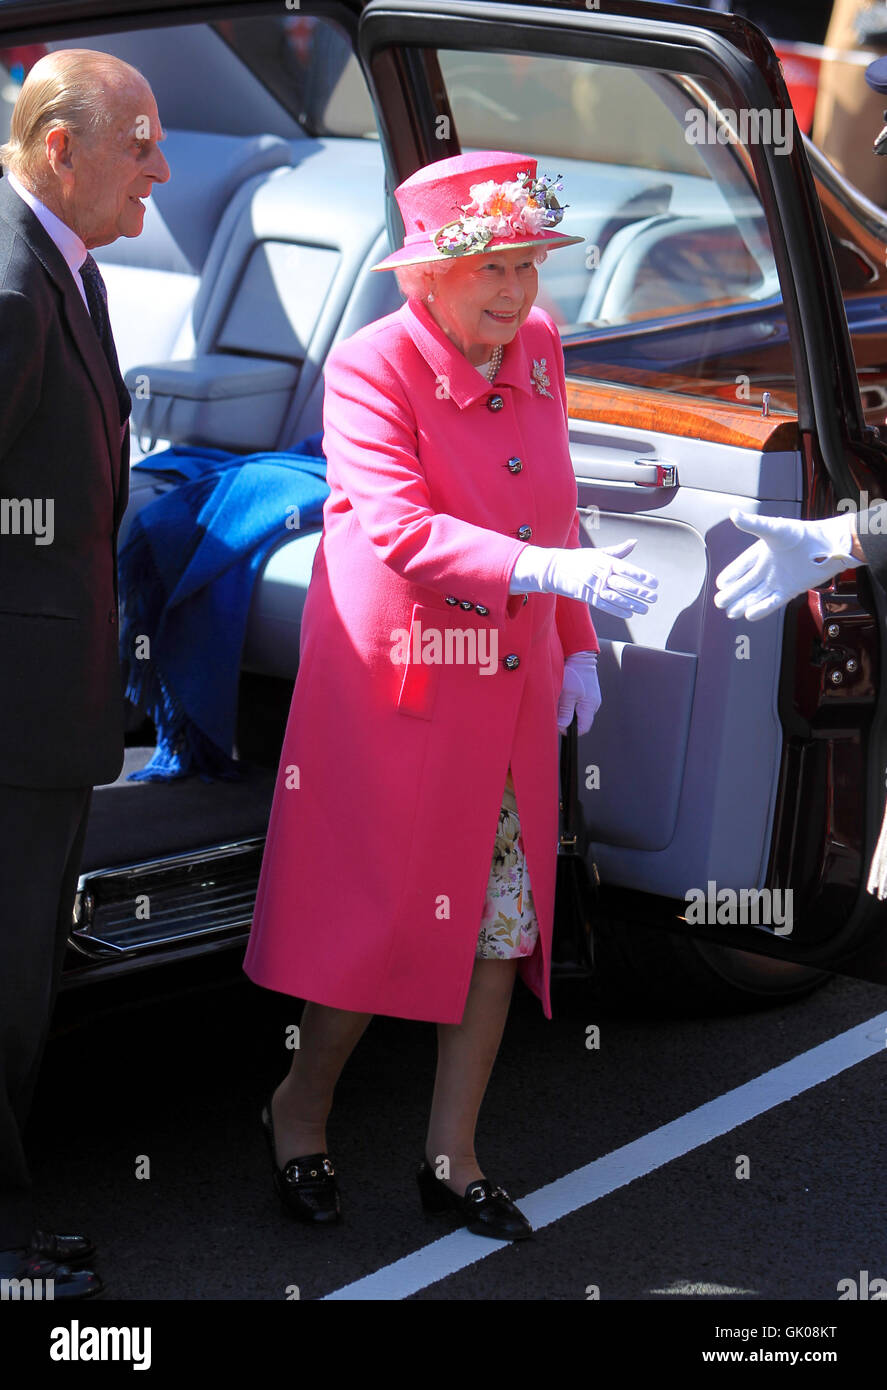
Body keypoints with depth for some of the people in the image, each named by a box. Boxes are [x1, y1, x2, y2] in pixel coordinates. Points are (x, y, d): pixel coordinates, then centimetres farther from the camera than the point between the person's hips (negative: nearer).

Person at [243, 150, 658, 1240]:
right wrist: (547, 571, -39)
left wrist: (573, 646, 15)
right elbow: (398, 529, -28)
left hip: (508, 690, 6)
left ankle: (451, 1157, 21)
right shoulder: (371, 367, -16)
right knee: (383, 922, 1)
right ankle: (300, 1110, 26)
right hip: (392, 684, -6)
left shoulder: (537, 348, 4)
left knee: (503, 921, 8)